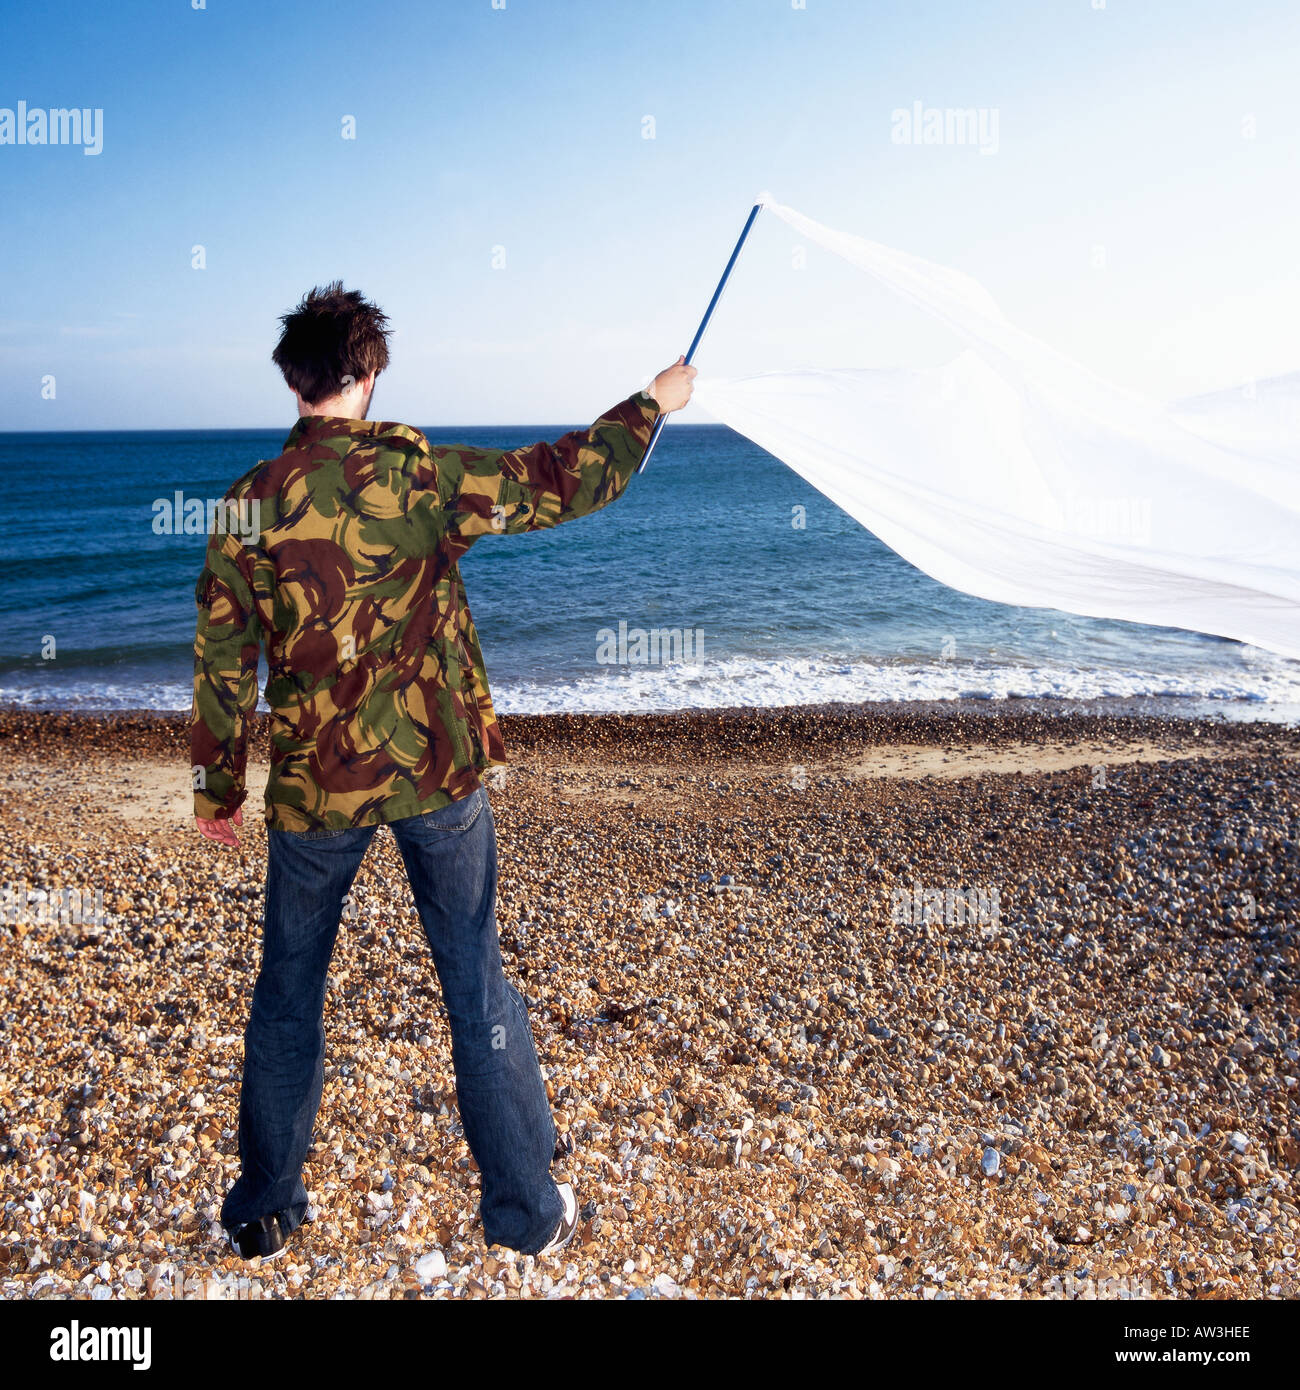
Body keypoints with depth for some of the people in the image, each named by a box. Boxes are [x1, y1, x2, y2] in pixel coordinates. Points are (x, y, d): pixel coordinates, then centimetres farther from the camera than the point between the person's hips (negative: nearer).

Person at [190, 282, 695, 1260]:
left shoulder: (249, 503, -3)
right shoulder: (418, 472, -9)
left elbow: (222, 660, 1)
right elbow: (558, 483, -4)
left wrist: (217, 789, 13)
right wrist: (654, 404, 10)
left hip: (315, 782, 2)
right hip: (436, 770, -1)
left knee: (289, 989, 18)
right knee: (476, 983, 10)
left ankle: (265, 1209, 33)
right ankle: (526, 1211, 23)